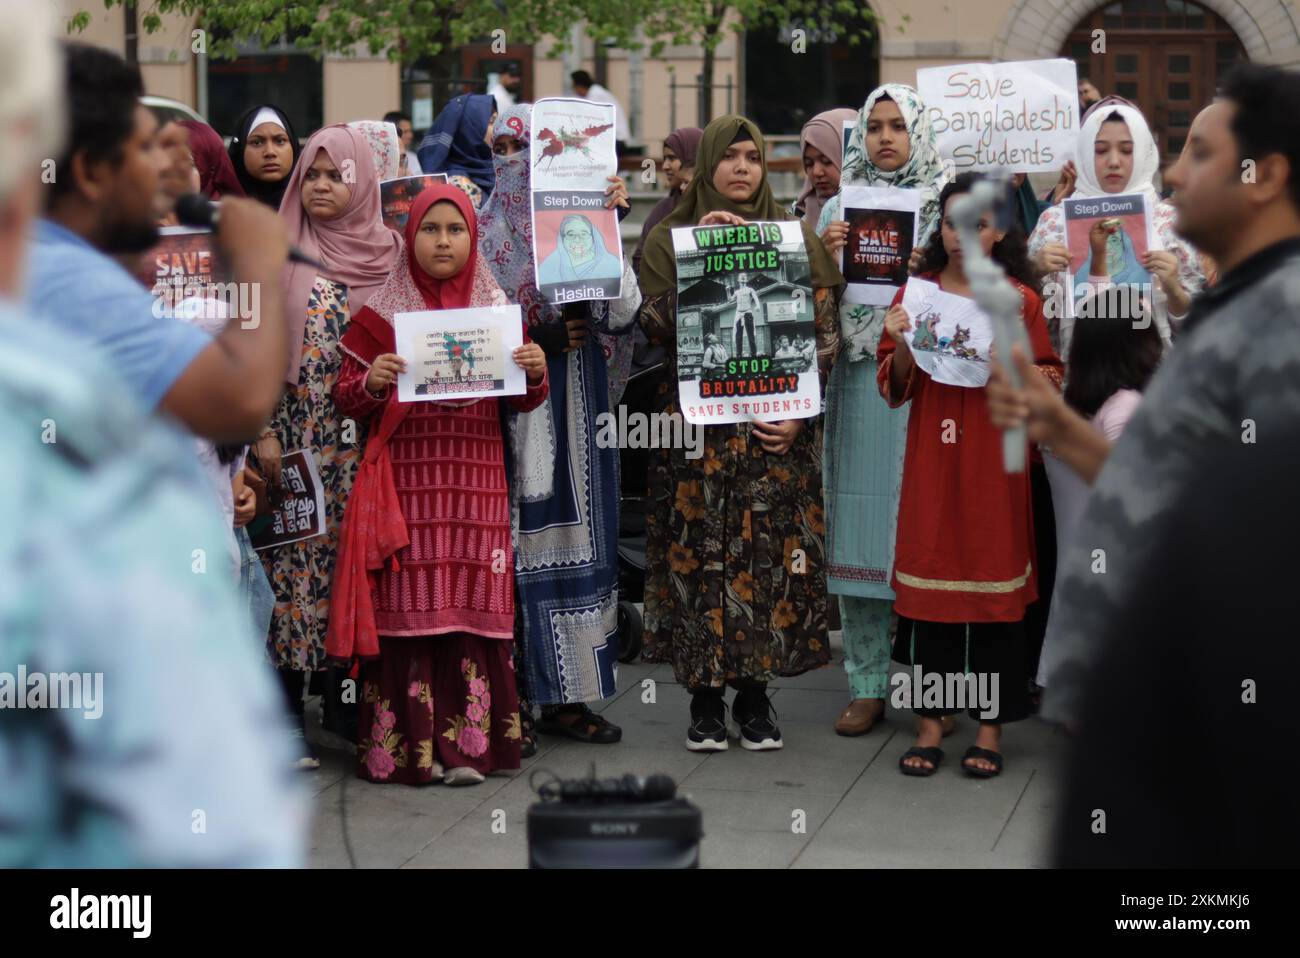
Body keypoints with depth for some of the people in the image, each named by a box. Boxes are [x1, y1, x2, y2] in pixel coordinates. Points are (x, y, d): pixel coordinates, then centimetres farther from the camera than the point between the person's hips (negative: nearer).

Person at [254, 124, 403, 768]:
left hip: (364, 439, 2)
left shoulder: (387, 252, 9)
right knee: (293, 562, -4)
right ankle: (288, 719, 1)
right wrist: (264, 431, -8)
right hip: (296, 436, -2)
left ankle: (348, 699, 16)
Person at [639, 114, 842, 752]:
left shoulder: (796, 239, 9)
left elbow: (824, 334, 4)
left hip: (776, 424, 1)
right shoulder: (671, 237, 7)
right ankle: (705, 699, 7)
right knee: (699, 553, -3)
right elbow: (654, 323, -5)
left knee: (770, 552, -2)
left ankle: (753, 692, 10)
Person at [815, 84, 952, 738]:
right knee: (860, 526, 2)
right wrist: (825, 258, -7)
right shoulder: (839, 208, 12)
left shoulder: (945, 206, 5)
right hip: (858, 382, 2)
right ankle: (868, 682, 9)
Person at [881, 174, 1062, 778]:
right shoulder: (915, 293, 8)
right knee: (931, 579, 2)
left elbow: (1050, 383, 4)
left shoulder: (1021, 300, 3)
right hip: (932, 461, 1)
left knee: (995, 583, 1)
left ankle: (991, 727, 9)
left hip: (997, 460, -1)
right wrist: (902, 345, -13)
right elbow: (896, 388, 7)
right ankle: (930, 723, 11)